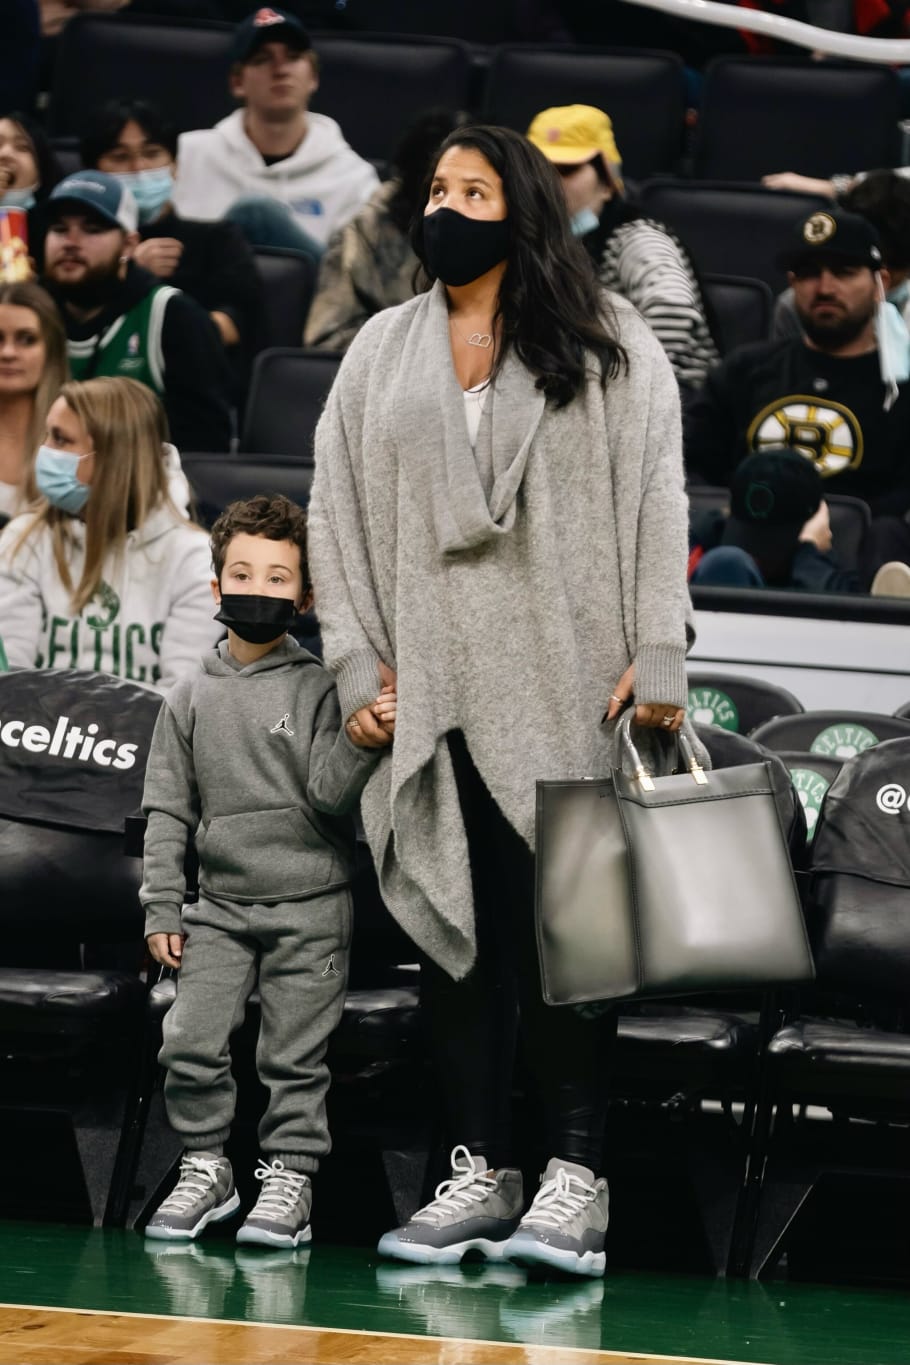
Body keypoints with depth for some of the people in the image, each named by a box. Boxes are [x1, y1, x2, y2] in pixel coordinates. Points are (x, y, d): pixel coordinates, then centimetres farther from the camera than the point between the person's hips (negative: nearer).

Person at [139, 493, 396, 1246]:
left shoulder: (319, 688, -2)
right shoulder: (193, 699, 8)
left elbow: (327, 794, -10)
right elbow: (168, 809, 10)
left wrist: (362, 744, -28)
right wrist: (162, 907, 6)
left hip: (310, 906, -3)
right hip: (221, 906, 3)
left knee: (294, 1055, 0)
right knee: (189, 1041, -5)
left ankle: (289, 1175, 11)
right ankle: (206, 1166, 12)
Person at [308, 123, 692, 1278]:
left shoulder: (608, 345, 6)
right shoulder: (381, 352, 15)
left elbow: (655, 495, 0)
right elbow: (338, 511, 12)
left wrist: (656, 654, -10)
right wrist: (356, 662, 2)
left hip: (567, 693, -3)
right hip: (434, 689, 3)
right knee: (455, 928, 3)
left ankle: (574, 1174, -4)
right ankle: (478, 1171, 8)